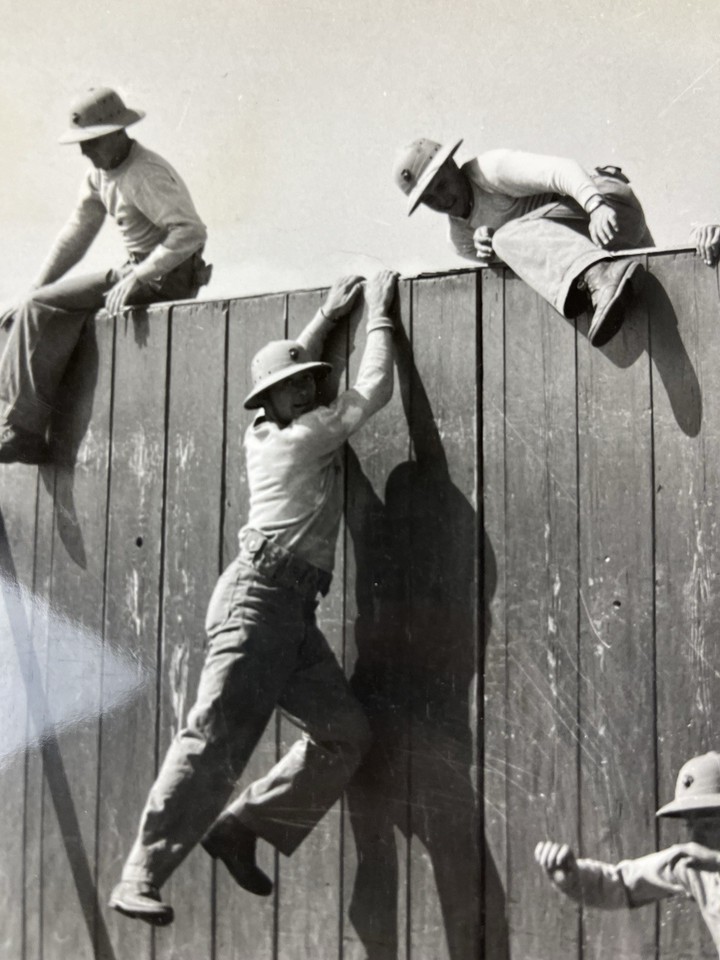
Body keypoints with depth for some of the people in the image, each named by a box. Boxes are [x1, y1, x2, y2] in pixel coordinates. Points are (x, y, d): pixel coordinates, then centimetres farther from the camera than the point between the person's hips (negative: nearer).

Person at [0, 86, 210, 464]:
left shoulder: (145, 174, -18)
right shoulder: (99, 173, 12)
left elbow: (192, 232, -28)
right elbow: (74, 236, 18)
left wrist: (137, 277, -30)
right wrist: (32, 292, 13)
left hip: (168, 276, -9)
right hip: (140, 271, 9)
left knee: (43, 307, -17)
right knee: (37, 307, 0)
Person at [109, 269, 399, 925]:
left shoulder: (262, 434, 19)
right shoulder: (304, 435, -3)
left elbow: (288, 367, 39)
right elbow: (375, 390, 0)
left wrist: (327, 318, 41)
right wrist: (378, 316, 12)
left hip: (290, 609, 10)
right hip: (261, 594, -10)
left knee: (344, 732, 3)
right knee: (218, 737, -15)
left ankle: (240, 827, 6)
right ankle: (141, 878, -14)